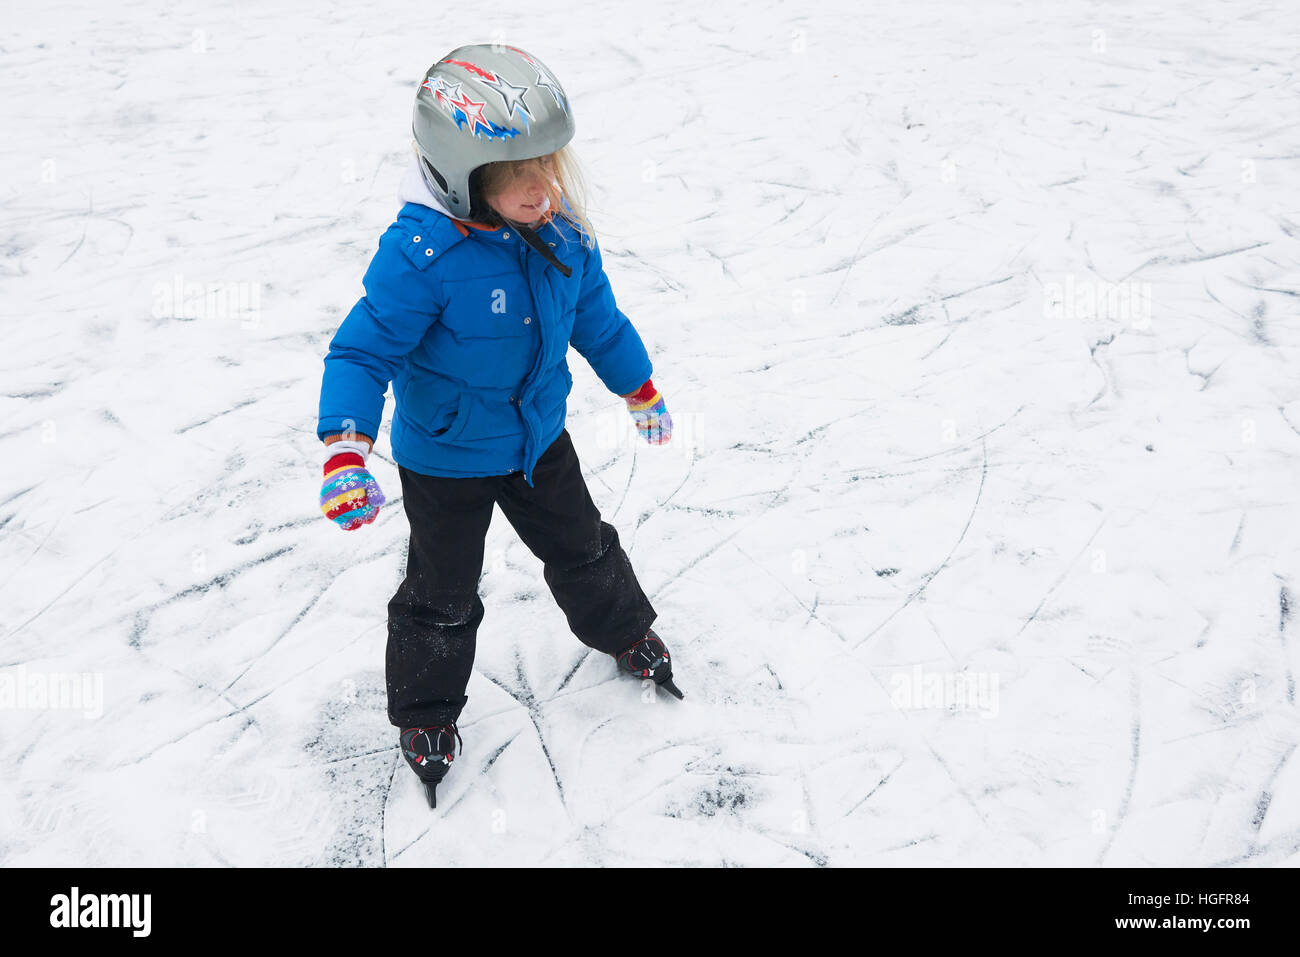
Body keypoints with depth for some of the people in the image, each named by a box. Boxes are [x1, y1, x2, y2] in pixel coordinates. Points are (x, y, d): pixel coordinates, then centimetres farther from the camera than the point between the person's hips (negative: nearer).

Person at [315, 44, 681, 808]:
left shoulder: (561, 232, -12)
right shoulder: (420, 256, -32)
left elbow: (597, 315, 6)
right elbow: (362, 351, -26)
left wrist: (640, 388, 18)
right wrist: (345, 451, -38)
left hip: (539, 438, 5)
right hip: (444, 459, -5)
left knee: (581, 548, 26)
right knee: (444, 595, 13)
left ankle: (625, 632, 54)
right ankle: (426, 712, 37)